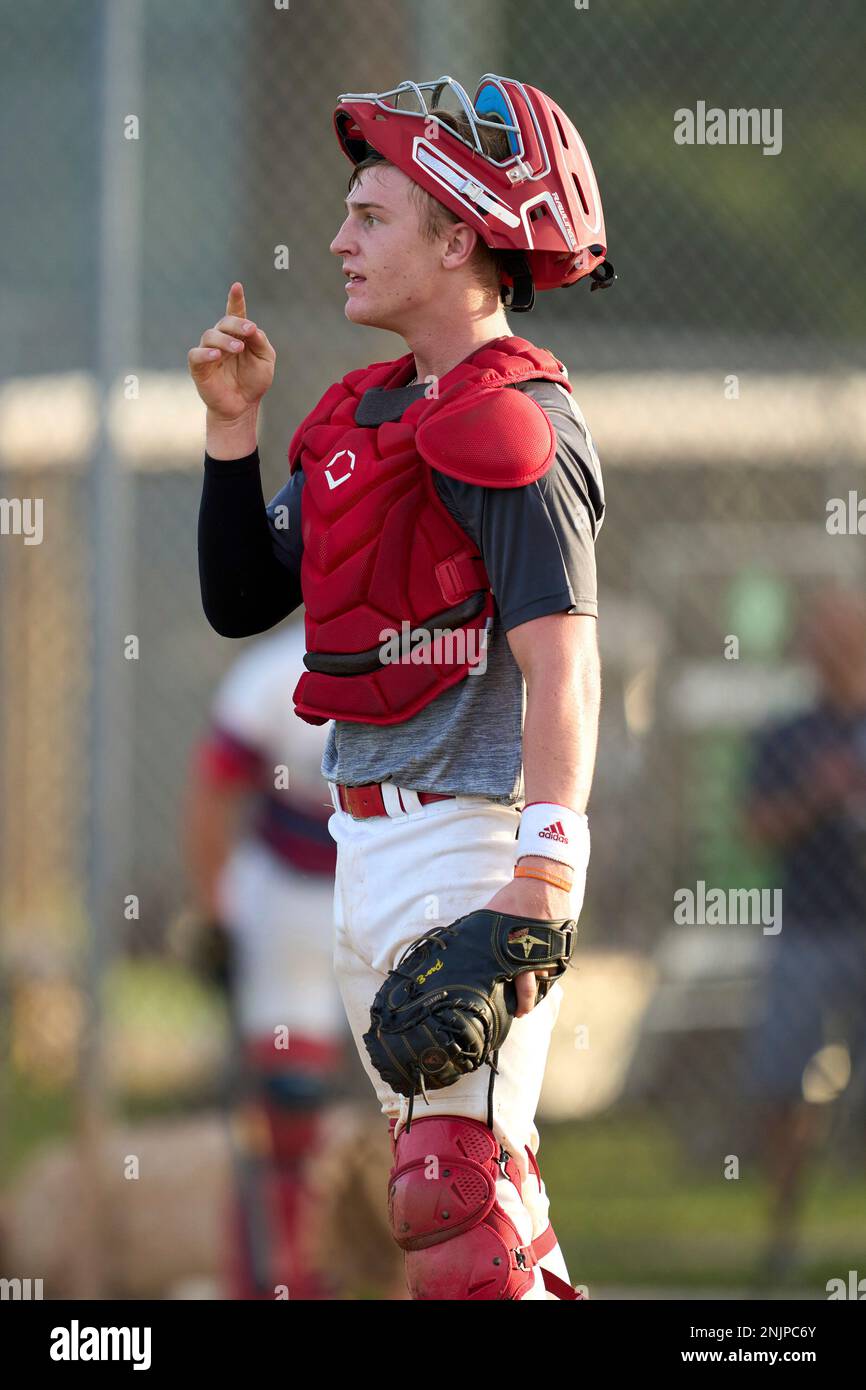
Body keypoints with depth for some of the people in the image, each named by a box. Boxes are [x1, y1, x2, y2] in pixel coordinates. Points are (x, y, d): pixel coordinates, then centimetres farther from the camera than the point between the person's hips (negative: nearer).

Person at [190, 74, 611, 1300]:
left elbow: (561, 657, -22)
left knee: (457, 1180, -14)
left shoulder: (510, 423, -13)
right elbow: (241, 599, 20)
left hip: (470, 836, -10)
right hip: (372, 834, 10)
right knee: (441, 1165, 15)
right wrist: (232, 426, 9)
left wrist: (543, 870, -31)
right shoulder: (364, 415, 15)